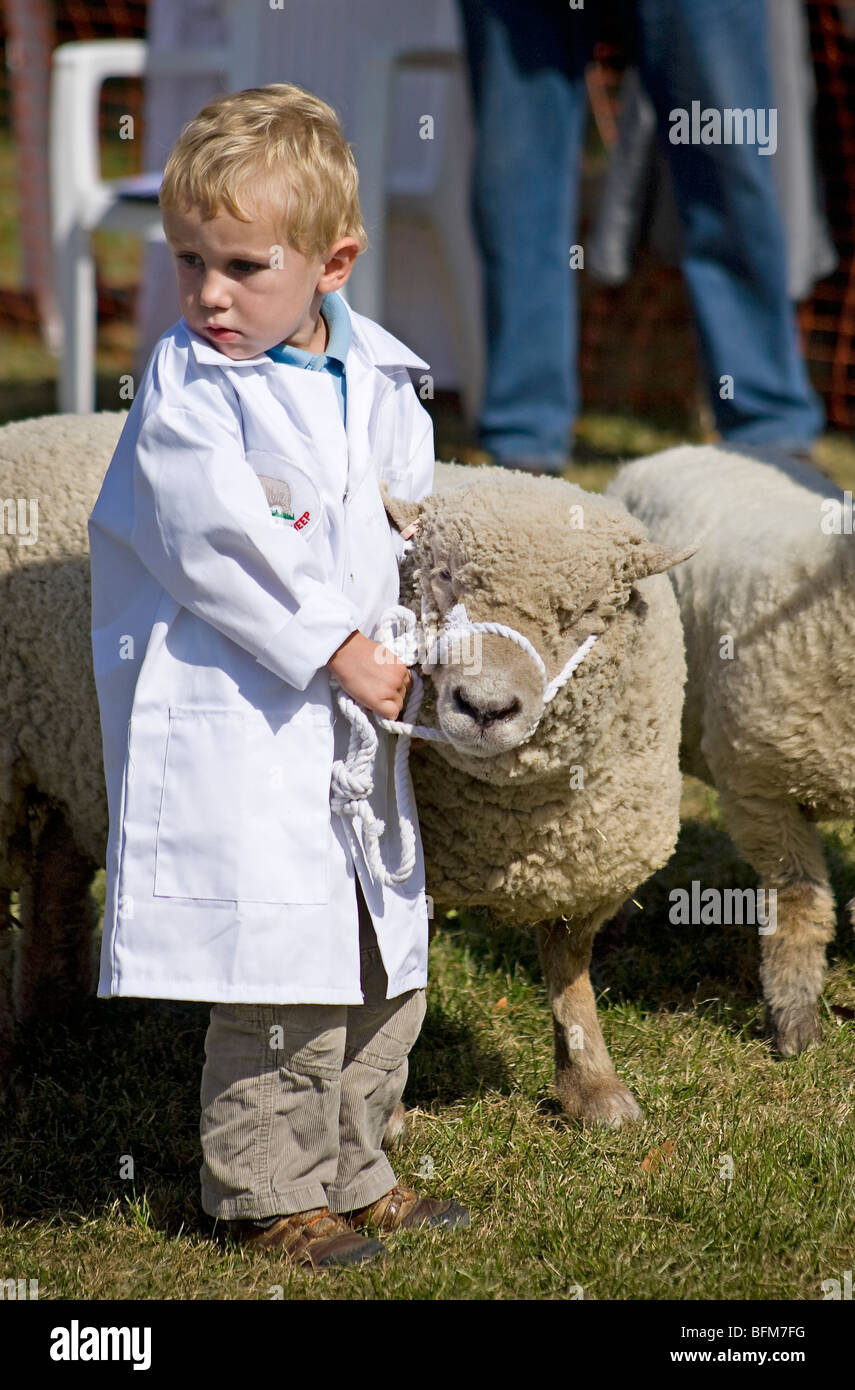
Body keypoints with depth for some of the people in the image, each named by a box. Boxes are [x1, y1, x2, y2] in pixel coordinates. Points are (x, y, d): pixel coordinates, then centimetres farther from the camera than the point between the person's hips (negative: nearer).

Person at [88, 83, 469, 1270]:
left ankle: (352, 1175, 30)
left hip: (356, 710, 7)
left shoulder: (377, 376, 6)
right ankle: (271, 1192, 9)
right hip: (235, 717, -7)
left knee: (382, 972, 15)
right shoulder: (186, 388, -12)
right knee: (281, 972, -6)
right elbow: (216, 555, -18)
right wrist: (339, 652, -17)